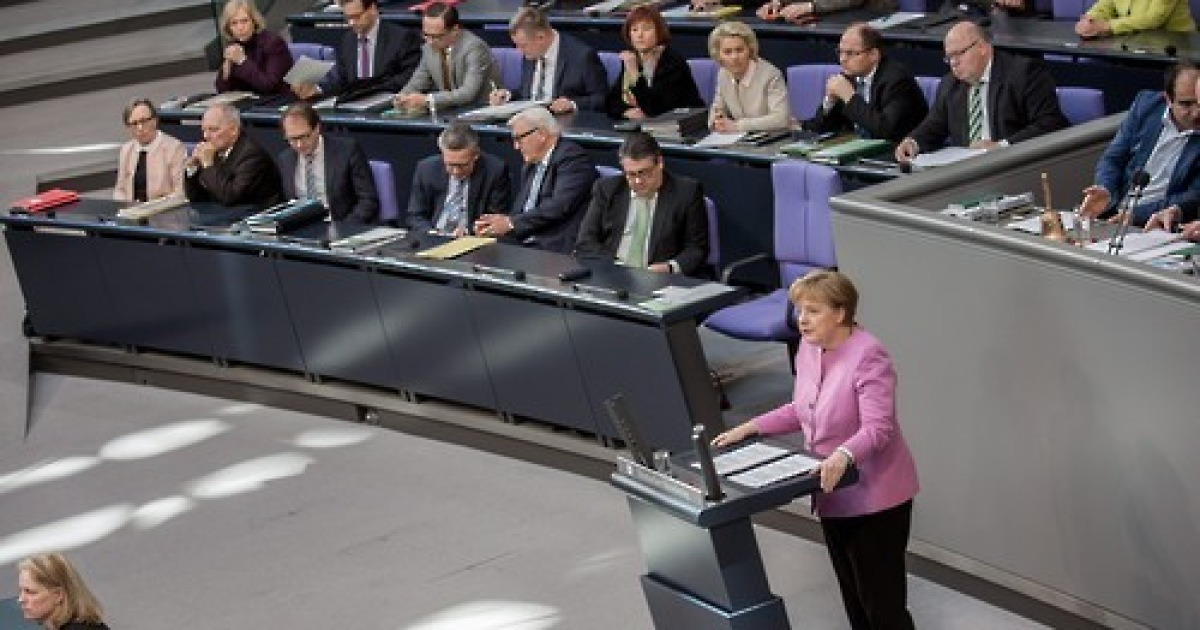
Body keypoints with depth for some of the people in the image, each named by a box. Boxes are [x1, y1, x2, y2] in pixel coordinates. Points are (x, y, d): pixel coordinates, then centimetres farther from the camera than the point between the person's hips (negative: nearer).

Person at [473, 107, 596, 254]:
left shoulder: (573, 158, -7)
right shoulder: (531, 166, 20)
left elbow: (559, 207, -18)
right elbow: (518, 210, 18)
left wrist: (511, 223, -16)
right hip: (522, 244, 8)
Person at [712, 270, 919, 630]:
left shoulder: (867, 356, -21)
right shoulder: (809, 347, 4)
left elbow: (877, 428, -29)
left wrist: (842, 457, -47)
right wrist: (749, 429, 7)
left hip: (874, 498, -8)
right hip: (834, 496, 8)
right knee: (854, 600, 15)